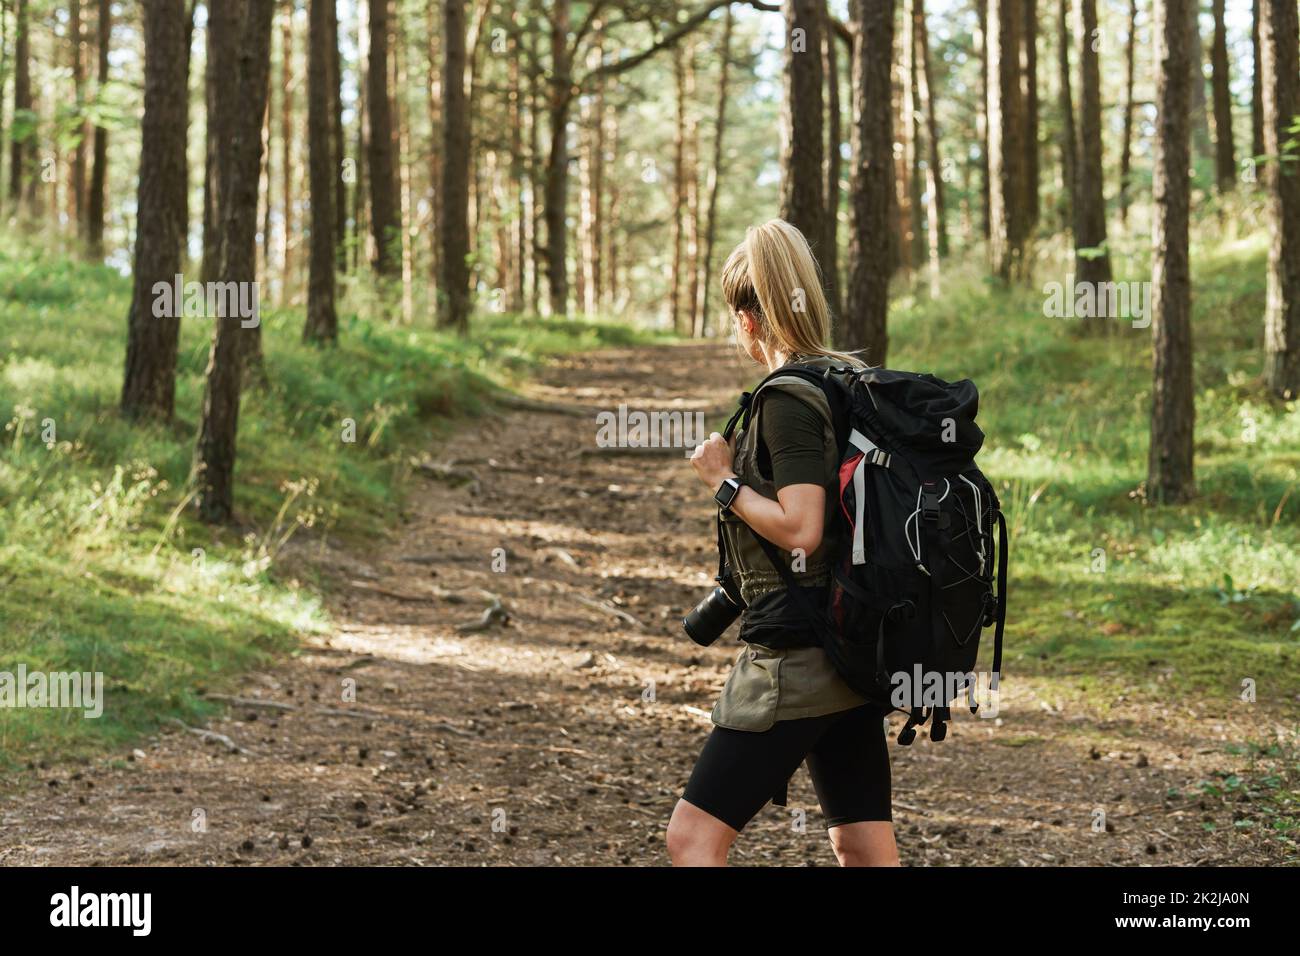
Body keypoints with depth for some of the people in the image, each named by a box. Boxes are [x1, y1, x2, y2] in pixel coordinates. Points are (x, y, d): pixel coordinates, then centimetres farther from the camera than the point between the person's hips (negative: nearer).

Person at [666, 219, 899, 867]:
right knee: (865, 847, 11)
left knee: (693, 837, -4)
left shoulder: (787, 400, -15)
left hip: (796, 659, -9)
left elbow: (800, 530, -23)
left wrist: (725, 481, -11)